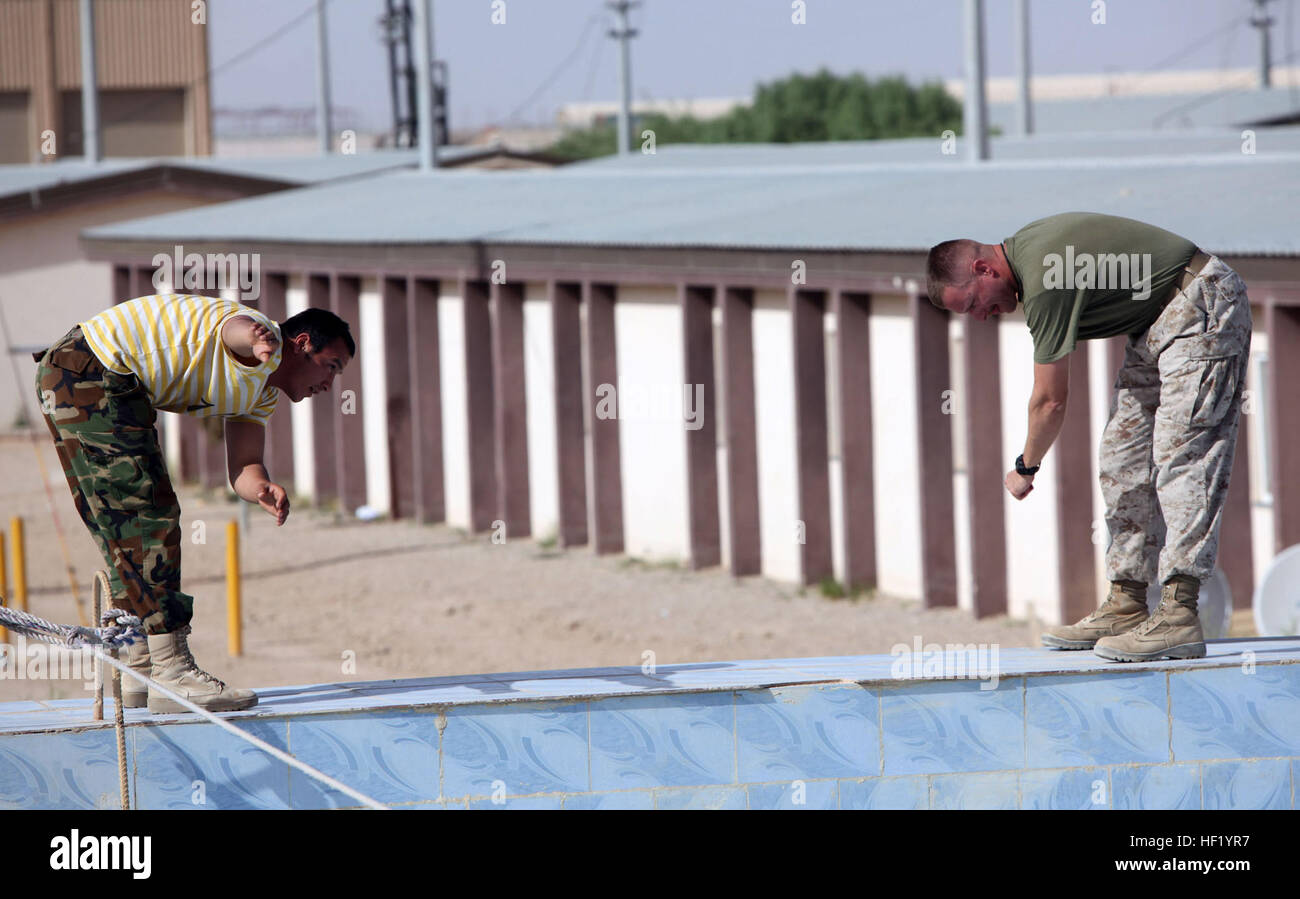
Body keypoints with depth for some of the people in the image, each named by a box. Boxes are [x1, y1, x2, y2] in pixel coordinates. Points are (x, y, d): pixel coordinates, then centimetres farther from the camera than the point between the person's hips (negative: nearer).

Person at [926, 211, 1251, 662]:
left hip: (1202, 307, -11)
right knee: (1124, 460, 6)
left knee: (1180, 457, -19)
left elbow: (1050, 401, -17)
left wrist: (1026, 467, -2)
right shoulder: (1023, 249, 5)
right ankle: (1127, 604, 7)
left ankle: (1179, 613, -26)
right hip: (1155, 323, 11)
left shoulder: (1045, 281, -25)